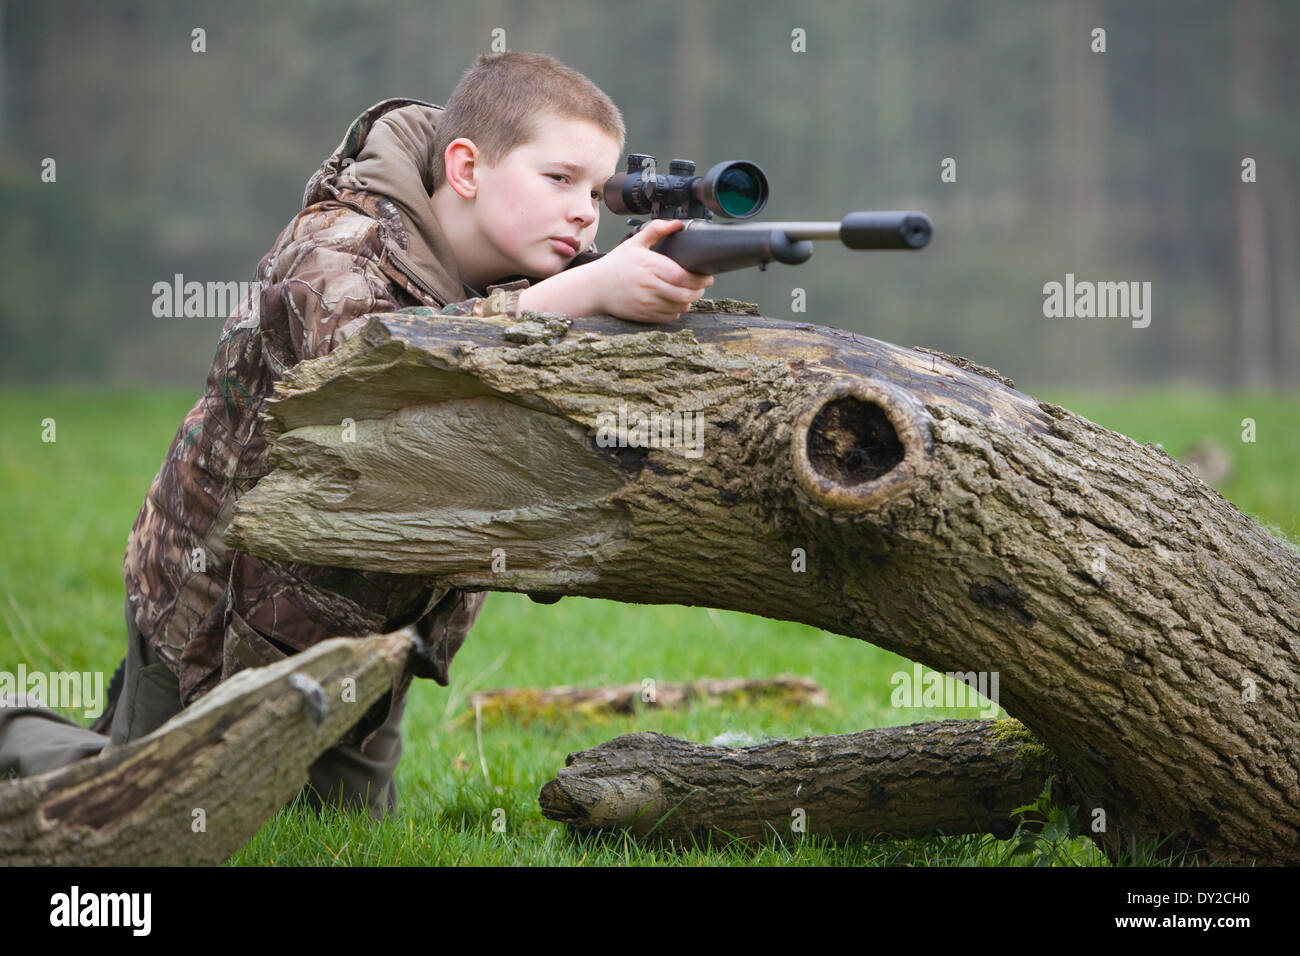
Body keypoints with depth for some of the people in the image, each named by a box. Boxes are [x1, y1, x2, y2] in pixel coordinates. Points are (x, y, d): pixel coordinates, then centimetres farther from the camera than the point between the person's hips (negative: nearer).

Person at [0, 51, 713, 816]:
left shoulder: (541, 272, -7)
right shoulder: (340, 245, -28)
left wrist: (664, 293, -39)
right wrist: (587, 293, -56)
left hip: (370, 636, 6)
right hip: (217, 605, -6)